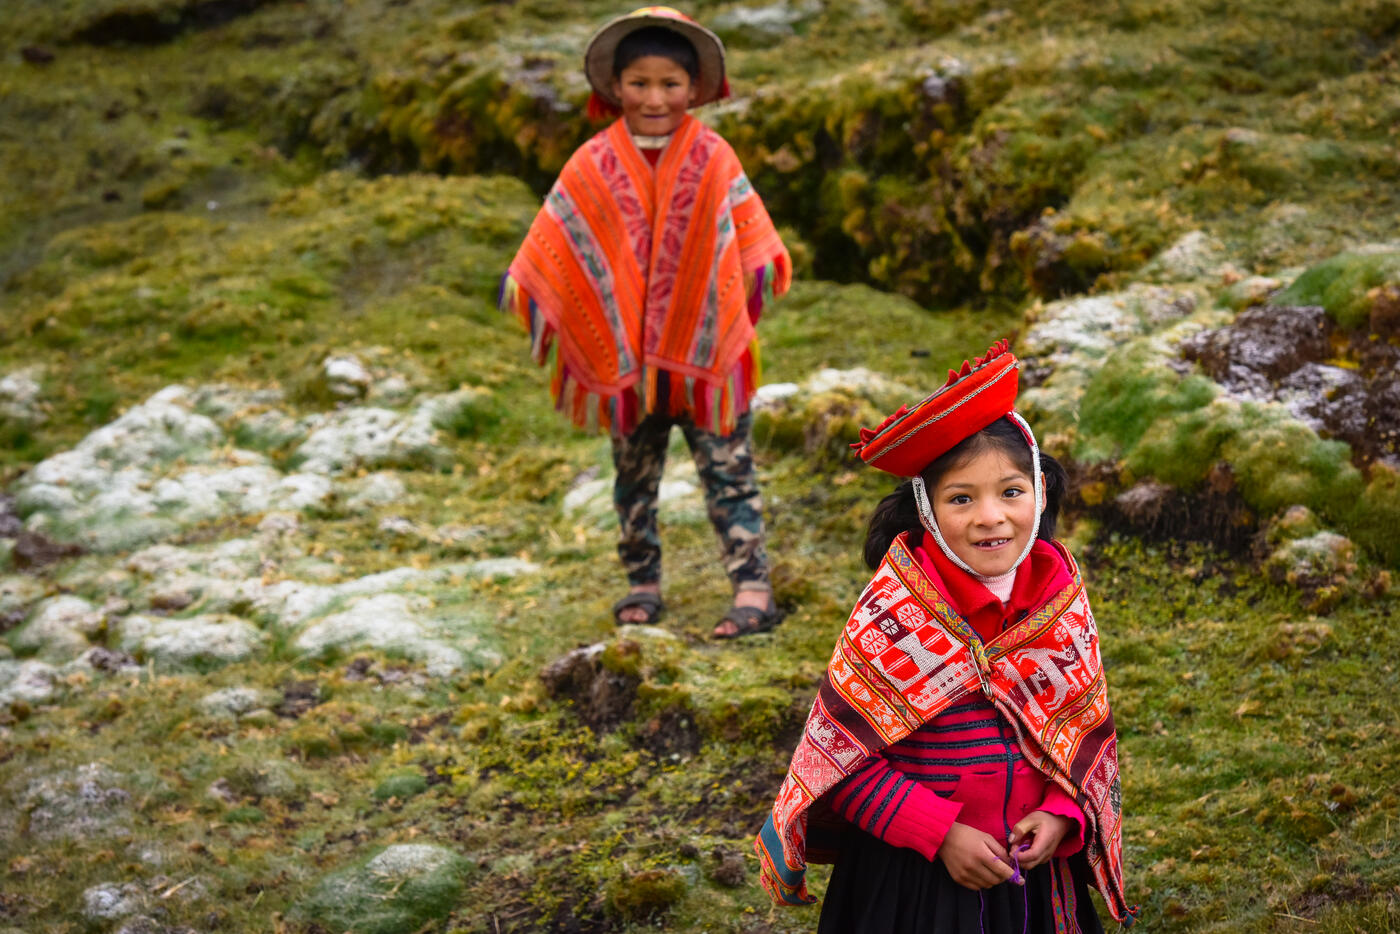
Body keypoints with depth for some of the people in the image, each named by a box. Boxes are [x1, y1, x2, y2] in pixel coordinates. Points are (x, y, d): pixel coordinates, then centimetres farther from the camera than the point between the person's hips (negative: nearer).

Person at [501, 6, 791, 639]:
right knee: (635, 475, 14)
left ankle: (753, 589, -1)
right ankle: (642, 583, 26)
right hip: (622, 357, 2)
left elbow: (752, 244, 4)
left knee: (728, 470, -1)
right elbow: (551, 251, 4)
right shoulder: (592, 167, -3)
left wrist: (735, 313, 0)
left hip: (706, 353, -1)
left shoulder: (713, 160, -3)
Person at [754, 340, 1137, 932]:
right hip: (914, 880, -4)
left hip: (1035, 869, 4)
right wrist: (941, 833, -19)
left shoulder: (1061, 598, -5)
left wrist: (1062, 814, -10)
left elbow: (1088, 726, 6)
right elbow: (838, 753, -15)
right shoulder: (893, 614, -18)